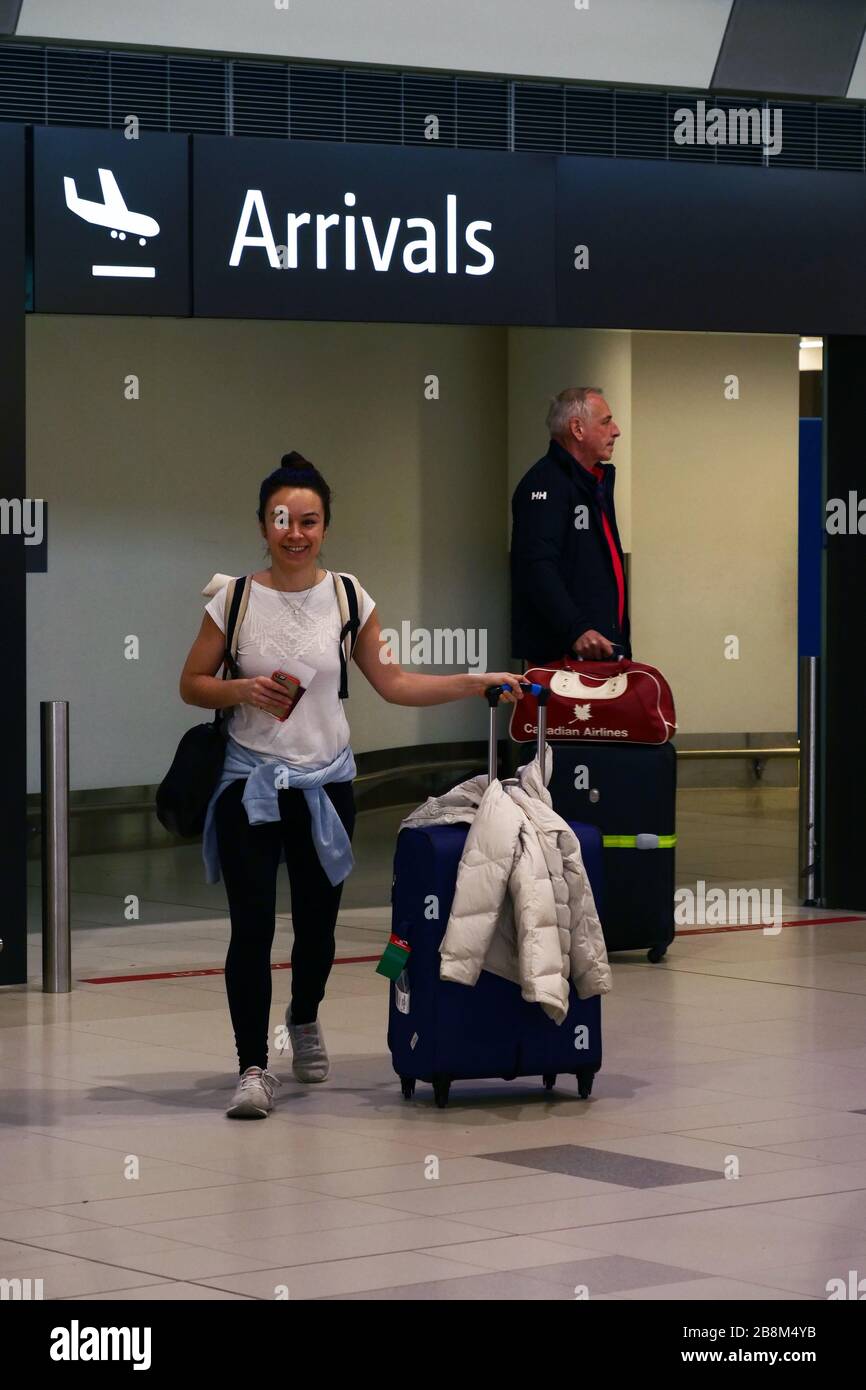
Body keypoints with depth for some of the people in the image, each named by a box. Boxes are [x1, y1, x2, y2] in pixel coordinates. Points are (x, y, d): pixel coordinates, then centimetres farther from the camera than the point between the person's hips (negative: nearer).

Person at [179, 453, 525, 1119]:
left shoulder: (346, 596, 0)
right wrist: (243, 691, -16)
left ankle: (305, 1019, 43)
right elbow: (192, 684, 3)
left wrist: (477, 683, -3)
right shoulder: (235, 599, -5)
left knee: (317, 920, 13)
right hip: (251, 782, -2)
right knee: (252, 926, -11)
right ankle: (253, 1066, -4)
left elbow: (392, 682, 4)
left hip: (326, 781, 2)